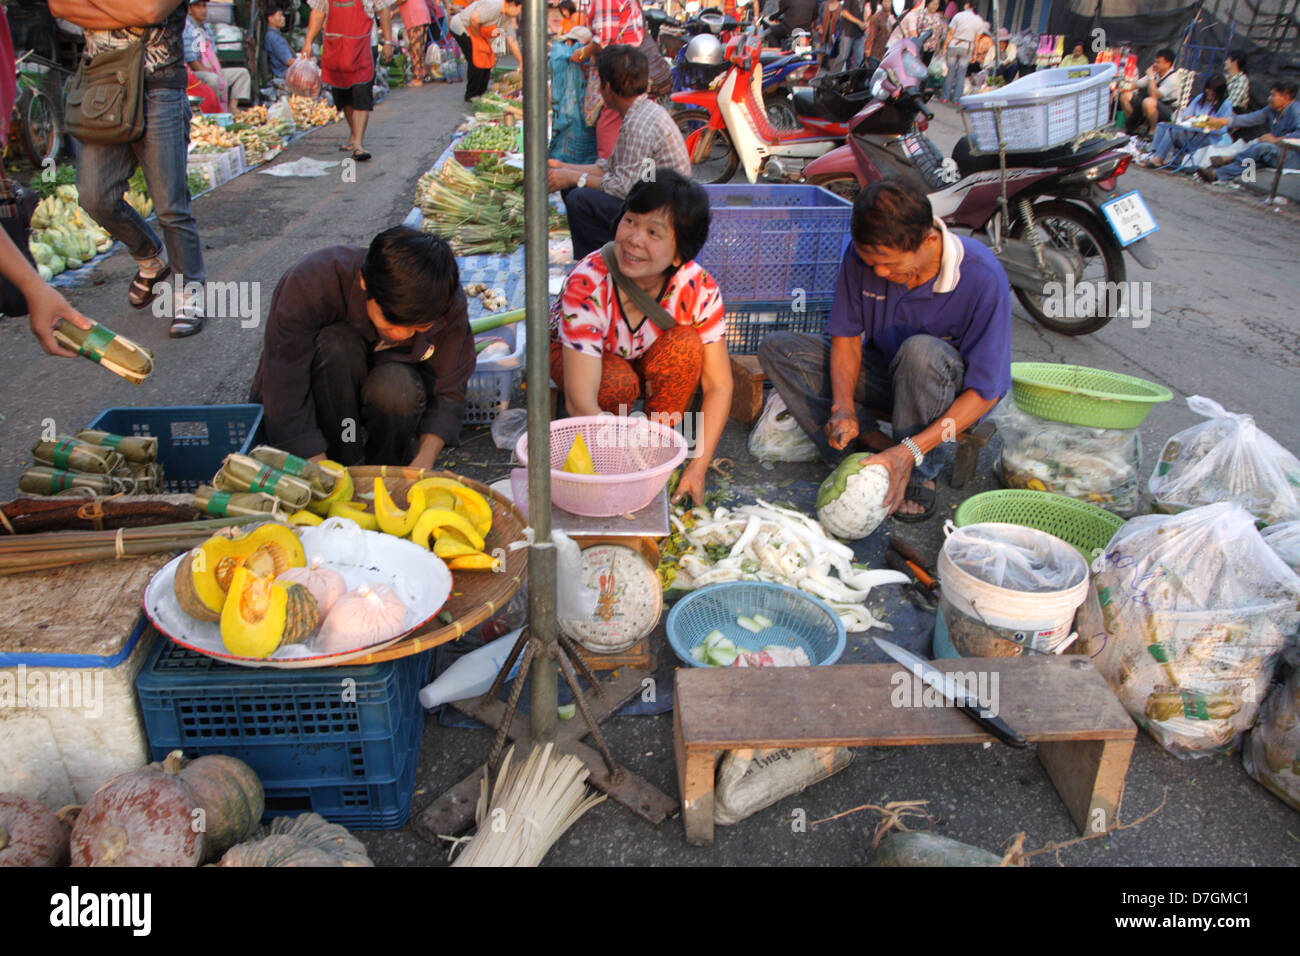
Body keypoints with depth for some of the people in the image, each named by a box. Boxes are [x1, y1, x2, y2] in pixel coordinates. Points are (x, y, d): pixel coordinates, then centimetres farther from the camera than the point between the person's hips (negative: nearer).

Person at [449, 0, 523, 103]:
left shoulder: (508, 19, 2)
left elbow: (512, 41, 7)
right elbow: (474, 19, -33)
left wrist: (521, 63, 5)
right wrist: (479, 38, -17)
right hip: (461, 26, -10)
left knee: (487, 58, 7)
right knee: (477, 60, -14)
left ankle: (481, 92, 16)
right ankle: (471, 95, -4)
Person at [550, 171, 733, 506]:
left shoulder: (699, 288, -27)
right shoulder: (587, 284, -37)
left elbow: (718, 385, -23)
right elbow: (580, 404, -39)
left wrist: (698, 467, -31)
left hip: (645, 360, 3)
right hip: (572, 354, -2)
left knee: (686, 343, -30)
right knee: (618, 381, -36)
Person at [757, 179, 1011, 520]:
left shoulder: (982, 277, -28)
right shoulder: (863, 255, -17)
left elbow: (986, 391, -25)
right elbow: (846, 336, -5)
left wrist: (911, 450, -36)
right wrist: (844, 407, -23)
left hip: (951, 391, -4)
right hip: (884, 370, 5)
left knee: (921, 350, -40)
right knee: (776, 348, -13)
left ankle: (921, 474, -20)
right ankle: (870, 442, -18)